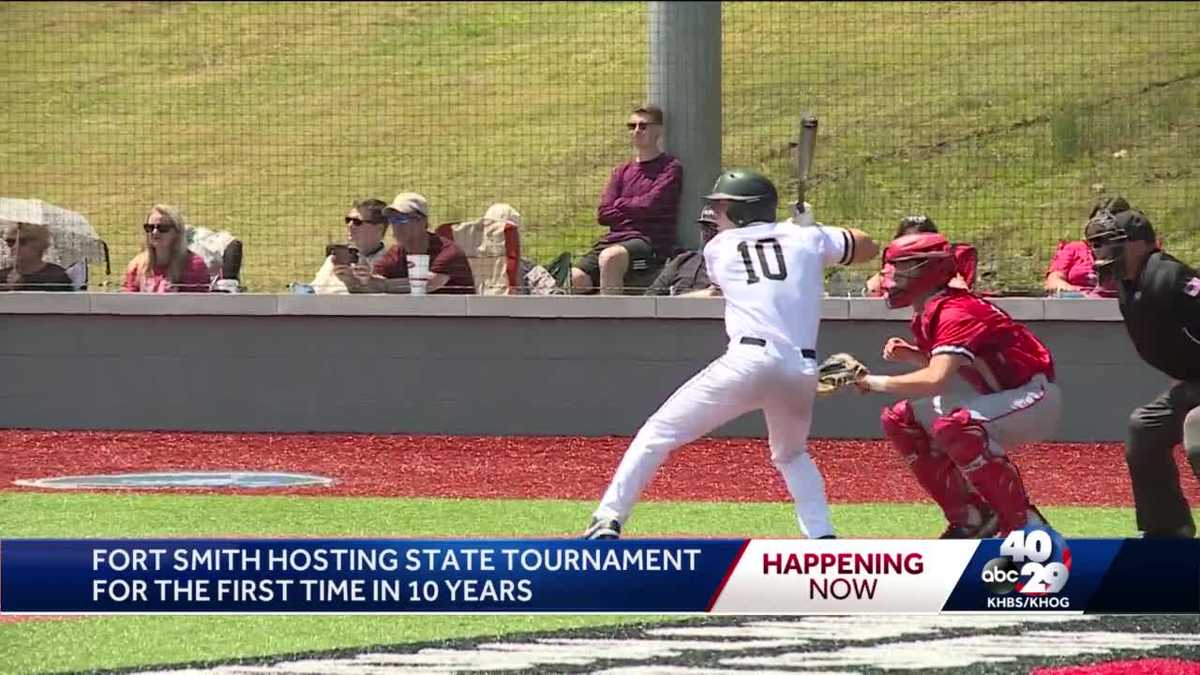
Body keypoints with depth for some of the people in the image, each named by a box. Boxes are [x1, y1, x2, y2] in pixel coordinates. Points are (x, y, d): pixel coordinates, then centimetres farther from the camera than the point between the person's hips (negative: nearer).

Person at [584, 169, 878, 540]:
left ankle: (608, 521, -5)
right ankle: (823, 538, 13)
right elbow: (868, 248, 29)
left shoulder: (717, 248, 16)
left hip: (749, 359, -3)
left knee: (657, 434, 6)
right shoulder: (807, 238, 17)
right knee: (792, 456, 30)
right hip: (802, 370, 3)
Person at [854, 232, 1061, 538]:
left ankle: (1025, 524, -23)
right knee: (901, 420, 3)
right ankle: (970, 516, 6)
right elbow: (945, 366, 19)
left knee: (953, 426, -35)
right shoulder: (925, 317, 5)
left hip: (1036, 396, -10)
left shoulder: (954, 313, -25)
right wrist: (912, 356, 1)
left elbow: (935, 381, -37)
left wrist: (875, 382, -29)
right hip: (1000, 398, 10)